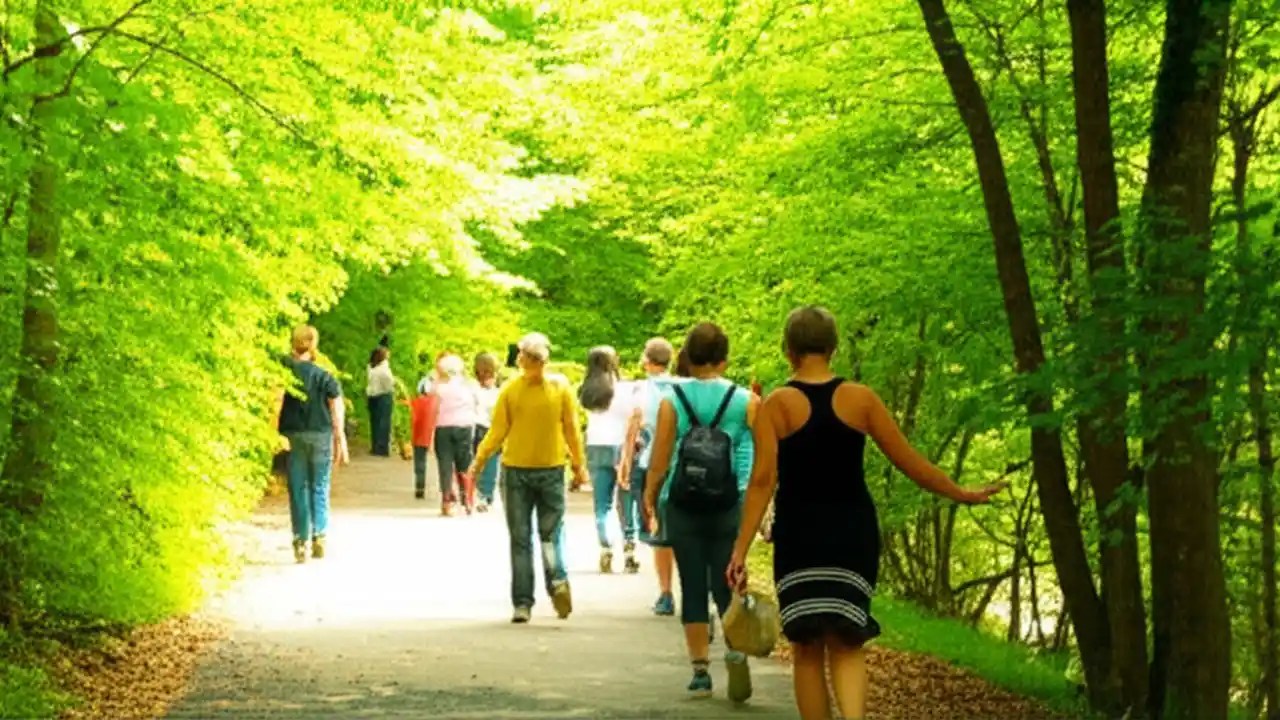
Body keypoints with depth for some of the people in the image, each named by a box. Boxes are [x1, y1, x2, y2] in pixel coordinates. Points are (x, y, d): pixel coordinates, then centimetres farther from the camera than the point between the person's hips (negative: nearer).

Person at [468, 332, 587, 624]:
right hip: (551, 469, 1)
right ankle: (558, 580, -17)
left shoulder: (510, 390, -9)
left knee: (520, 540, 6)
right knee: (550, 535, 10)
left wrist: (479, 459, 7)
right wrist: (578, 463, 8)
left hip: (516, 469, -1)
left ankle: (522, 603, 3)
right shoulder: (561, 386, -6)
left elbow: (497, 432, -7)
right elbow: (572, 429, -4)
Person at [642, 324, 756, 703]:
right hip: (729, 506, 0)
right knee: (726, 586, 6)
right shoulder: (745, 401, -2)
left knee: (693, 589, 7)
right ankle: (736, 650, -20)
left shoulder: (672, 401, -3)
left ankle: (700, 671, 7)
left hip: (683, 508, 0)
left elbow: (660, 460, -2)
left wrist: (649, 498, 10)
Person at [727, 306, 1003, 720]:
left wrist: (741, 549, -11)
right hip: (853, 533, 2)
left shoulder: (777, 405, -6)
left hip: (799, 535, -2)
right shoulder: (860, 399, -1)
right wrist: (962, 495, 14)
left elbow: (763, 480, -11)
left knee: (808, 649, 9)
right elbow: (910, 463, 2)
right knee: (847, 643, 8)